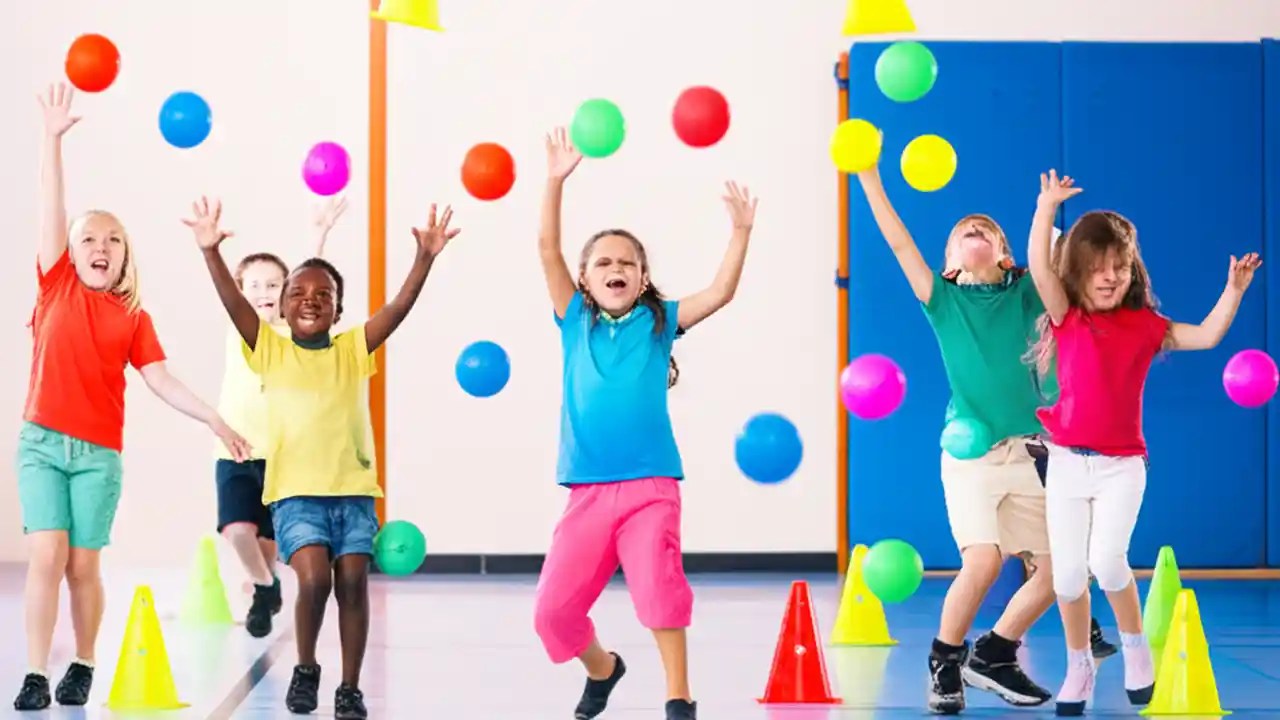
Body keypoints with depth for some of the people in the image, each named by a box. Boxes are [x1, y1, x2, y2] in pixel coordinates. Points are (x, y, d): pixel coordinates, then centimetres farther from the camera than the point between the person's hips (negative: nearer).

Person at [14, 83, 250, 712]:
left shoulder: (134, 318, 7)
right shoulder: (57, 286, 6)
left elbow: (162, 382, 5)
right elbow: (51, 210, -1)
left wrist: (215, 422, -5)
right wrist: (52, 138, -7)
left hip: (100, 453, 1)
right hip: (41, 442, -1)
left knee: (83, 565, 2)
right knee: (45, 556, -10)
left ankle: (83, 668, 18)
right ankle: (35, 677, -6)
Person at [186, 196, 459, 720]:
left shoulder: (353, 349, 8)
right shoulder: (270, 349, 4)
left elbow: (400, 306, -3)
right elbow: (233, 302, -9)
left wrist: (425, 258, -16)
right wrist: (210, 251, -23)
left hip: (353, 489, 2)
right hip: (295, 491, -2)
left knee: (353, 583, -1)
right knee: (315, 579, -17)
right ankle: (305, 669, 8)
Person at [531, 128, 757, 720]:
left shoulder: (658, 323, 8)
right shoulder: (576, 322, 9)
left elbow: (720, 293, -3)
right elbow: (548, 250, 0)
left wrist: (741, 231, -12)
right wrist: (556, 181, -9)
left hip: (650, 486, -2)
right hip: (589, 490, 2)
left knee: (660, 588, -17)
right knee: (554, 609, 1)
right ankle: (602, 668, 31)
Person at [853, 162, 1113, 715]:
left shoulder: (1026, 293, 12)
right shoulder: (942, 298, 6)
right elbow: (898, 241, -2)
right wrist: (869, 178, -8)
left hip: (1031, 451, 3)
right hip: (970, 453, -3)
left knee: (1059, 566, 0)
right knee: (983, 558, -21)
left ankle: (994, 655, 21)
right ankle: (944, 663, 0)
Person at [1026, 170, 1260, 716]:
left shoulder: (1146, 325, 3)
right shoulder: (1067, 318, 0)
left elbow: (1206, 337, -2)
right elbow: (1039, 266, -14)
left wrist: (1233, 291, -12)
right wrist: (1047, 207, -17)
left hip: (1122, 465, -1)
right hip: (1068, 462, 1)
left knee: (1107, 560, -17)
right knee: (1068, 572, 2)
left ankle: (1135, 645, 9)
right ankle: (1078, 666, 21)